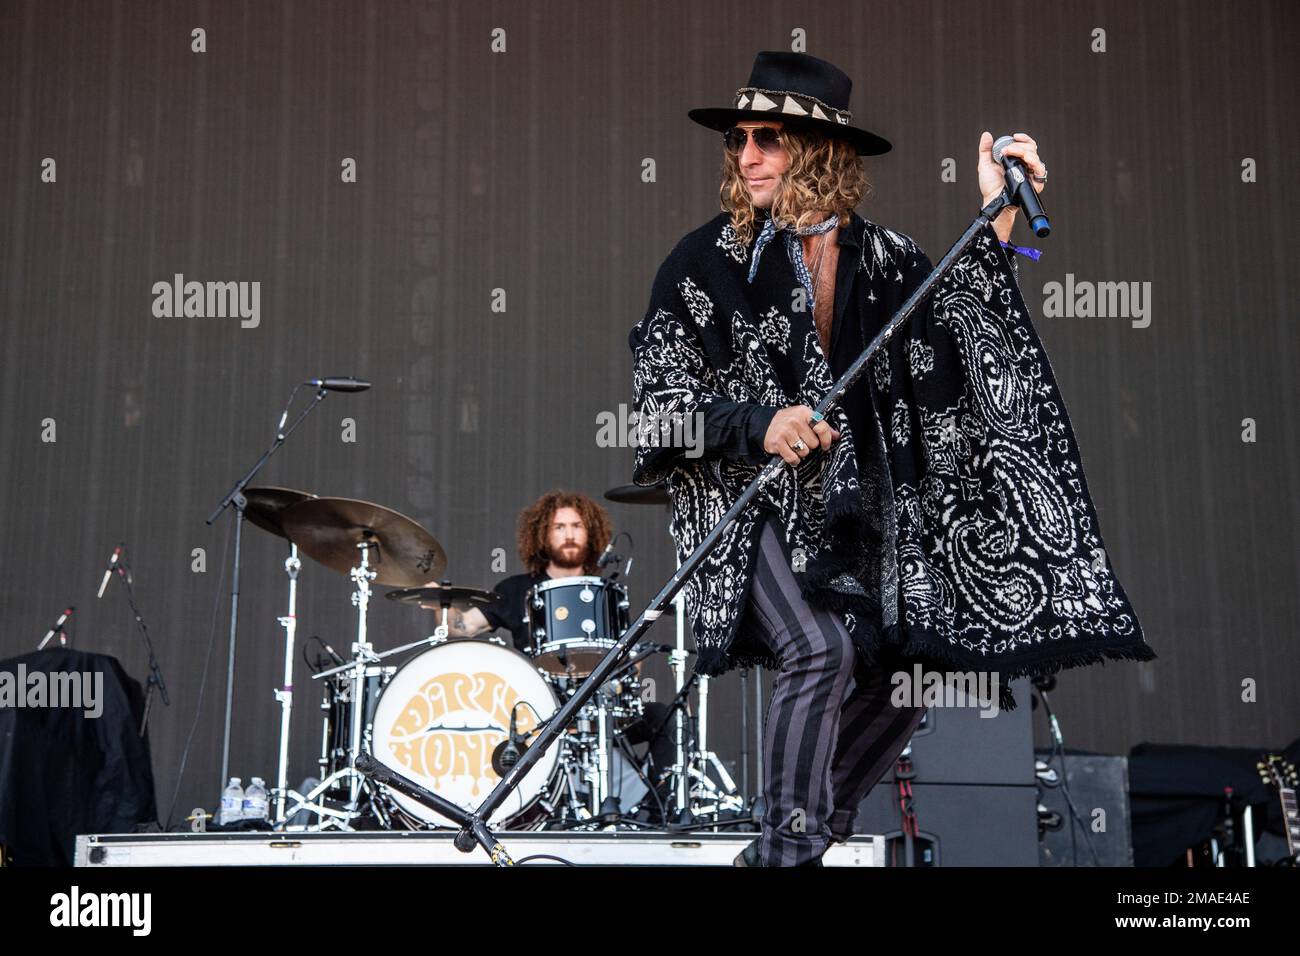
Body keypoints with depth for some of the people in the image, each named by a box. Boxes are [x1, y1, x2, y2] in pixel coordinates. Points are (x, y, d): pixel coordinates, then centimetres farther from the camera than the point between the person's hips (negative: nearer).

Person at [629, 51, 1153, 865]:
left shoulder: (883, 258, 7)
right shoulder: (705, 263, -3)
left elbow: (963, 338, -5)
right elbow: (661, 402, -6)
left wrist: (997, 220, -12)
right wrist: (759, 424, -22)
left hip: (861, 511, 5)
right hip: (750, 504, -5)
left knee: (904, 678, 6)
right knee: (821, 648, -26)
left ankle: (807, 835, 22)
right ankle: (788, 847, -13)